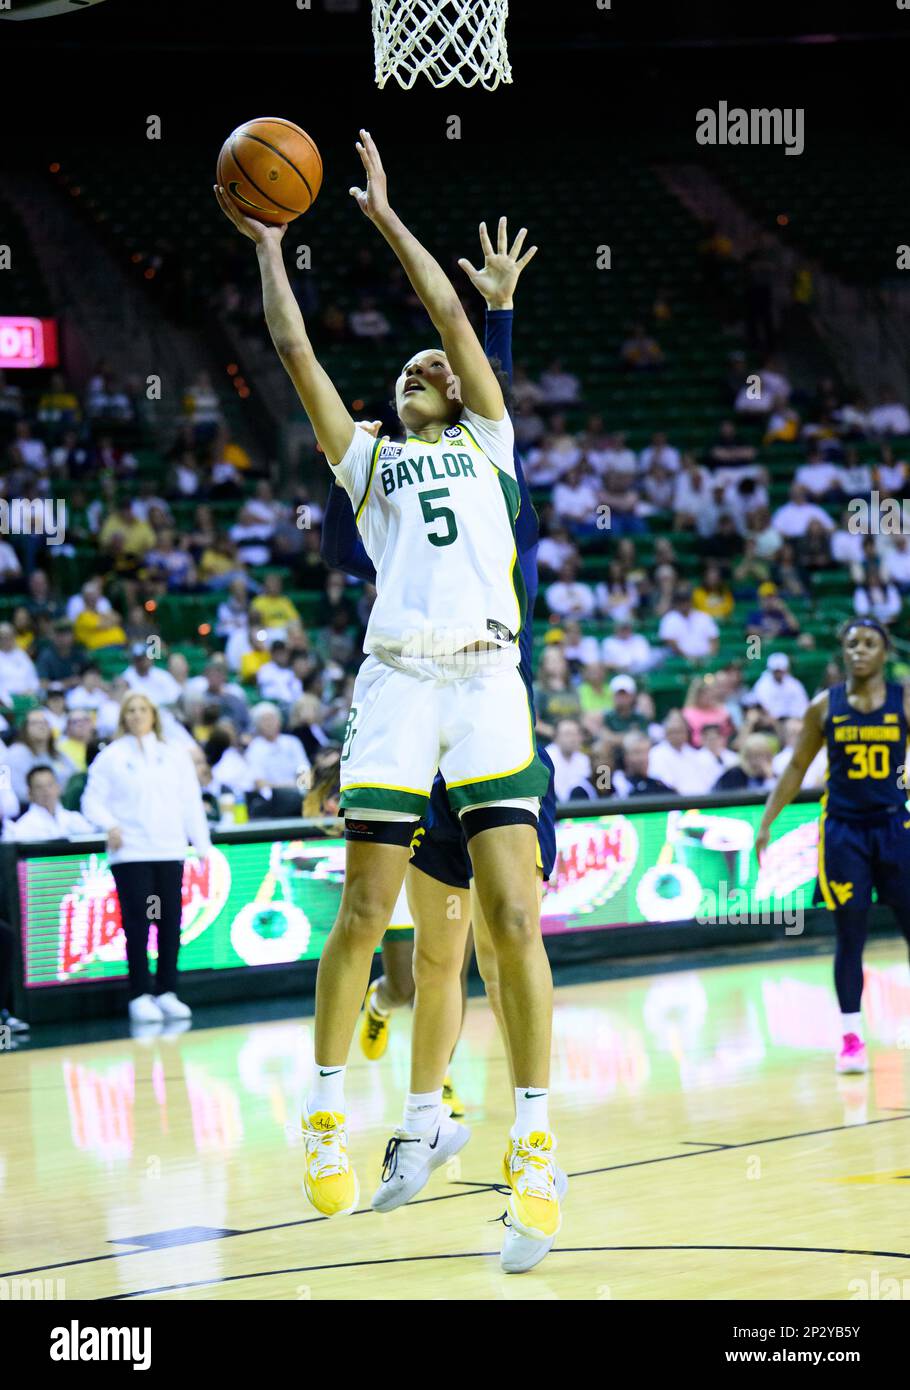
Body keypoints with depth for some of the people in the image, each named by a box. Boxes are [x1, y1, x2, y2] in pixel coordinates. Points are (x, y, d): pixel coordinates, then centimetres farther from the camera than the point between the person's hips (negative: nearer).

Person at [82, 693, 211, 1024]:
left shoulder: (174, 754, 13)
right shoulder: (111, 757, 5)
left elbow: (191, 802, 13)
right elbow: (92, 801, 3)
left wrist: (203, 845, 9)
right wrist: (110, 825, -15)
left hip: (170, 851, 3)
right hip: (130, 854, -3)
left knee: (170, 922, 1)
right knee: (137, 923, -7)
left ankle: (167, 992, 11)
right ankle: (140, 997, -2)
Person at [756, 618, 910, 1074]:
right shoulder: (825, 706, 0)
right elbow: (796, 768, 9)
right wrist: (766, 823, 6)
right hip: (843, 830, 0)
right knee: (849, 937, -1)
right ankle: (851, 1037, 5)